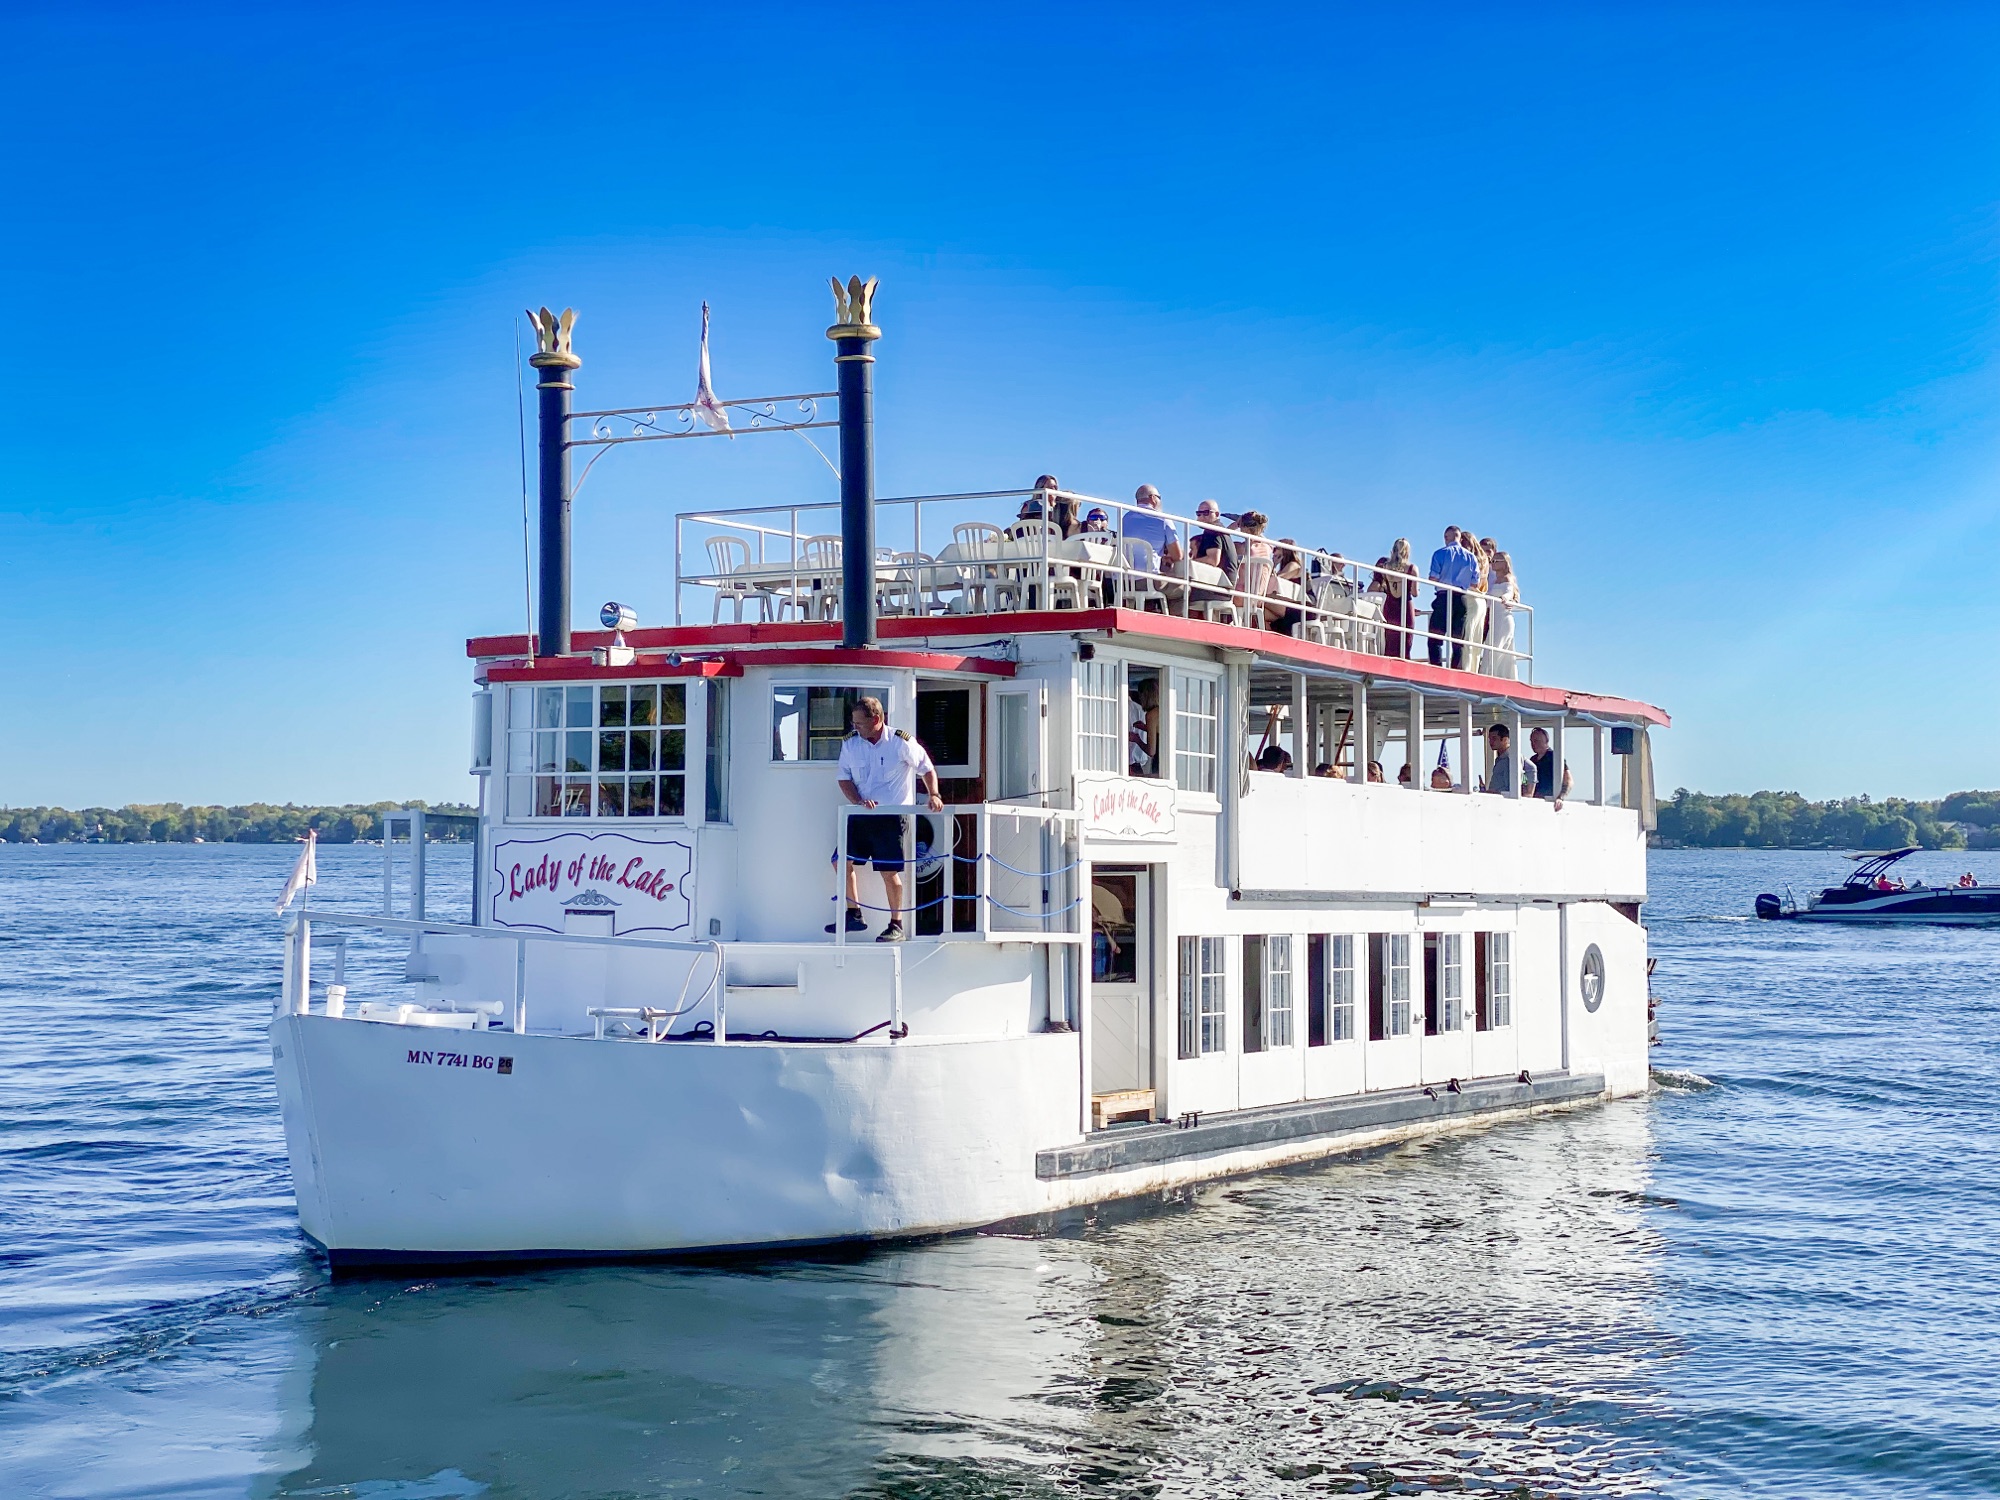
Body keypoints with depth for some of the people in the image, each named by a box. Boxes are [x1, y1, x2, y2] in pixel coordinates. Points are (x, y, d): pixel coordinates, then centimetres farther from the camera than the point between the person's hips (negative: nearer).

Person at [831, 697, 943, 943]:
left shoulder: (901, 742, -10)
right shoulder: (850, 743, 1)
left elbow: (926, 769, 0)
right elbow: (844, 779, 3)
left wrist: (933, 795, -14)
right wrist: (859, 801, -14)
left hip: (892, 817, -5)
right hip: (860, 815, 5)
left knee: (889, 871, -5)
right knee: (843, 860, 1)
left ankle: (896, 926, 5)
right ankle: (854, 915, 14)